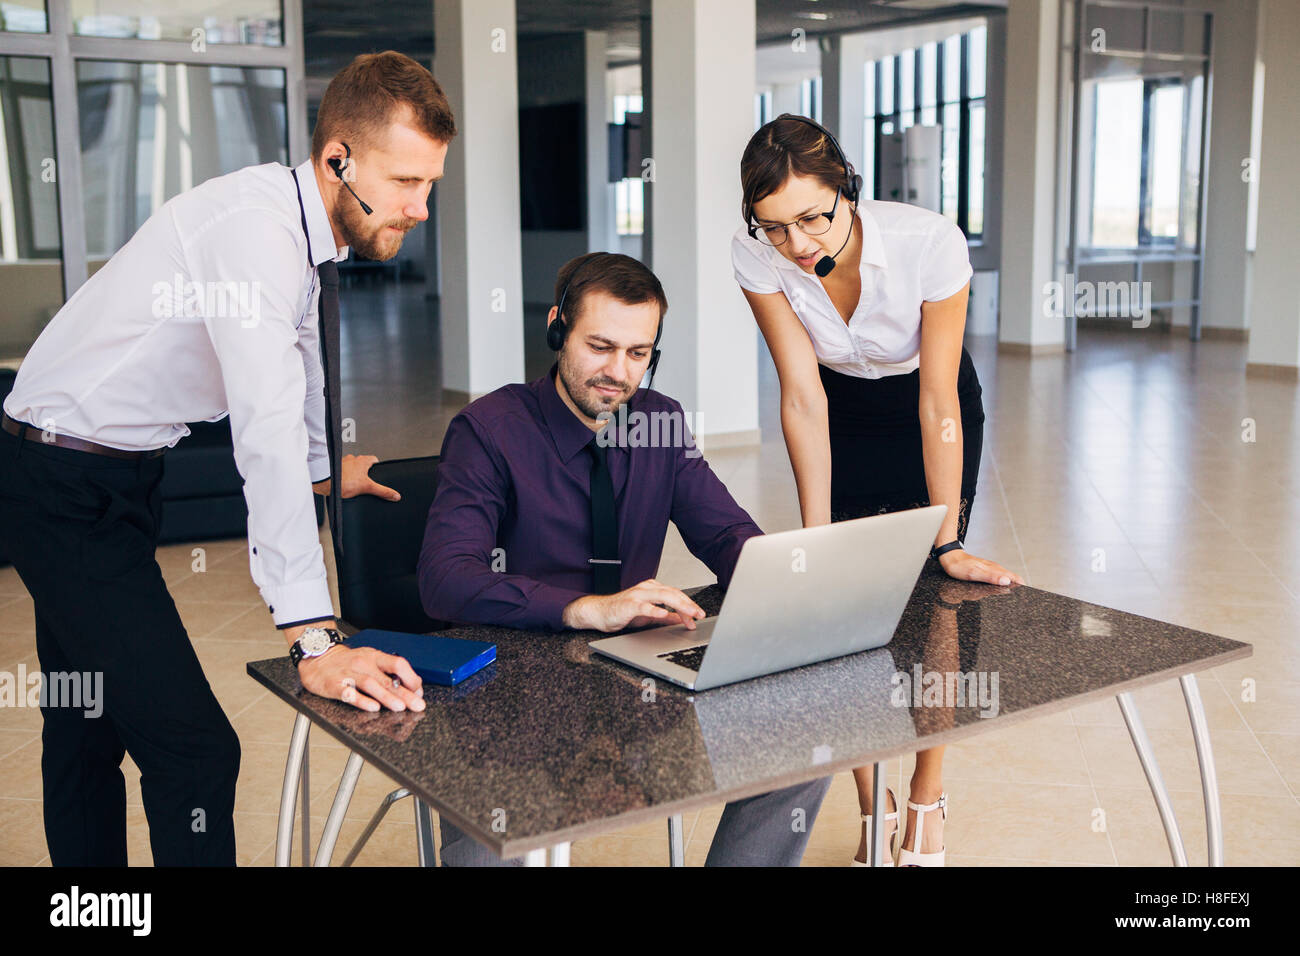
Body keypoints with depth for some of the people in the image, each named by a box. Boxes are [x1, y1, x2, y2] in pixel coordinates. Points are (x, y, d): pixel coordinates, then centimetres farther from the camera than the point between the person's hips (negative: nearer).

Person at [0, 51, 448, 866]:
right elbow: (269, 433, -34)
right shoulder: (256, 228, -28)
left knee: (88, 729, 21)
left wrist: (323, 468, 36)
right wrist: (315, 641, -36)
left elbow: (298, 364, 21)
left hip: (123, 477, 10)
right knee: (193, 750, -15)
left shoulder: (315, 234, 1)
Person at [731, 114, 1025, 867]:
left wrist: (948, 542, -25)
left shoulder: (931, 242, -34)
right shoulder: (756, 255, -28)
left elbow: (938, 402, -27)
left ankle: (927, 807, 14)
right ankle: (874, 815, 11)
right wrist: (817, 541, -23)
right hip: (844, 415, 2)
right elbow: (804, 399, -23)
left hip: (931, 410, -2)